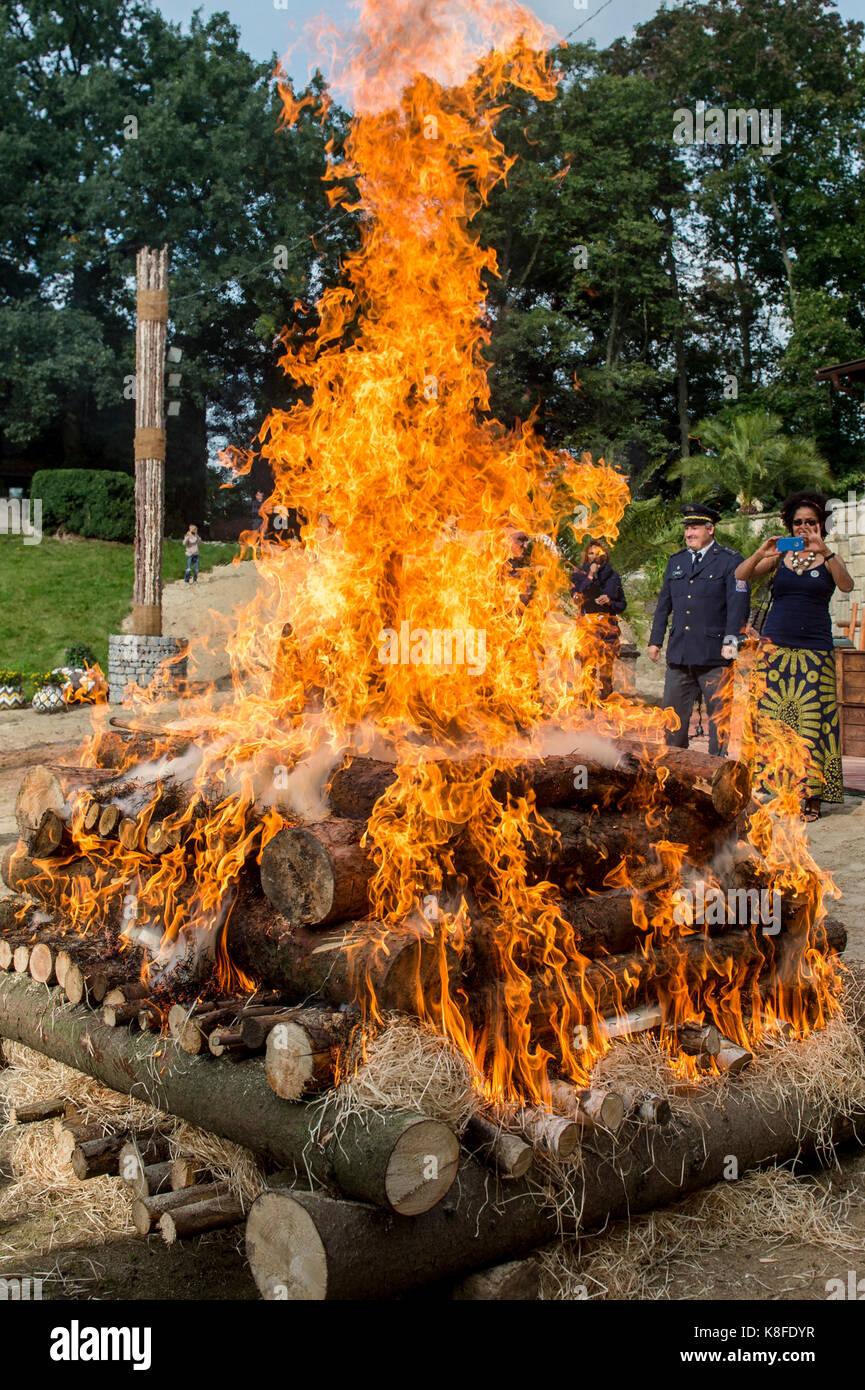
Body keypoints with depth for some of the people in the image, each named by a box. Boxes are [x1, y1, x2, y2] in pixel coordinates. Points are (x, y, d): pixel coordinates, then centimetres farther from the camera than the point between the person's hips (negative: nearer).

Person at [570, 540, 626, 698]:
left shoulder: (612, 576, 16)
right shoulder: (579, 574, 12)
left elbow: (623, 604, 18)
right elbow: (576, 597, -7)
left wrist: (610, 602, -2)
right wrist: (590, 576, -7)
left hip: (609, 626, 2)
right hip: (587, 625, -2)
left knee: (606, 664, -6)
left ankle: (606, 700, -3)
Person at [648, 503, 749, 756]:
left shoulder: (730, 560, -1)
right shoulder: (676, 561, 17)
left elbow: (738, 604, -8)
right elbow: (664, 604, 21)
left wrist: (731, 641, -17)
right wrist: (655, 640, 17)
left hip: (714, 655, -5)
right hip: (679, 654, 5)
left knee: (719, 715, 0)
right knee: (673, 716, 9)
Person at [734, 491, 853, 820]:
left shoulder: (829, 559, 6)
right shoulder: (779, 556, 10)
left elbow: (847, 586, -13)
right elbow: (740, 575, -1)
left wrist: (824, 552, -25)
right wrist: (760, 554, -19)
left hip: (815, 651, -2)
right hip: (775, 646, 2)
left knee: (812, 719, -4)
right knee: (771, 716, -1)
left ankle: (811, 795, 0)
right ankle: (775, 785, 7)